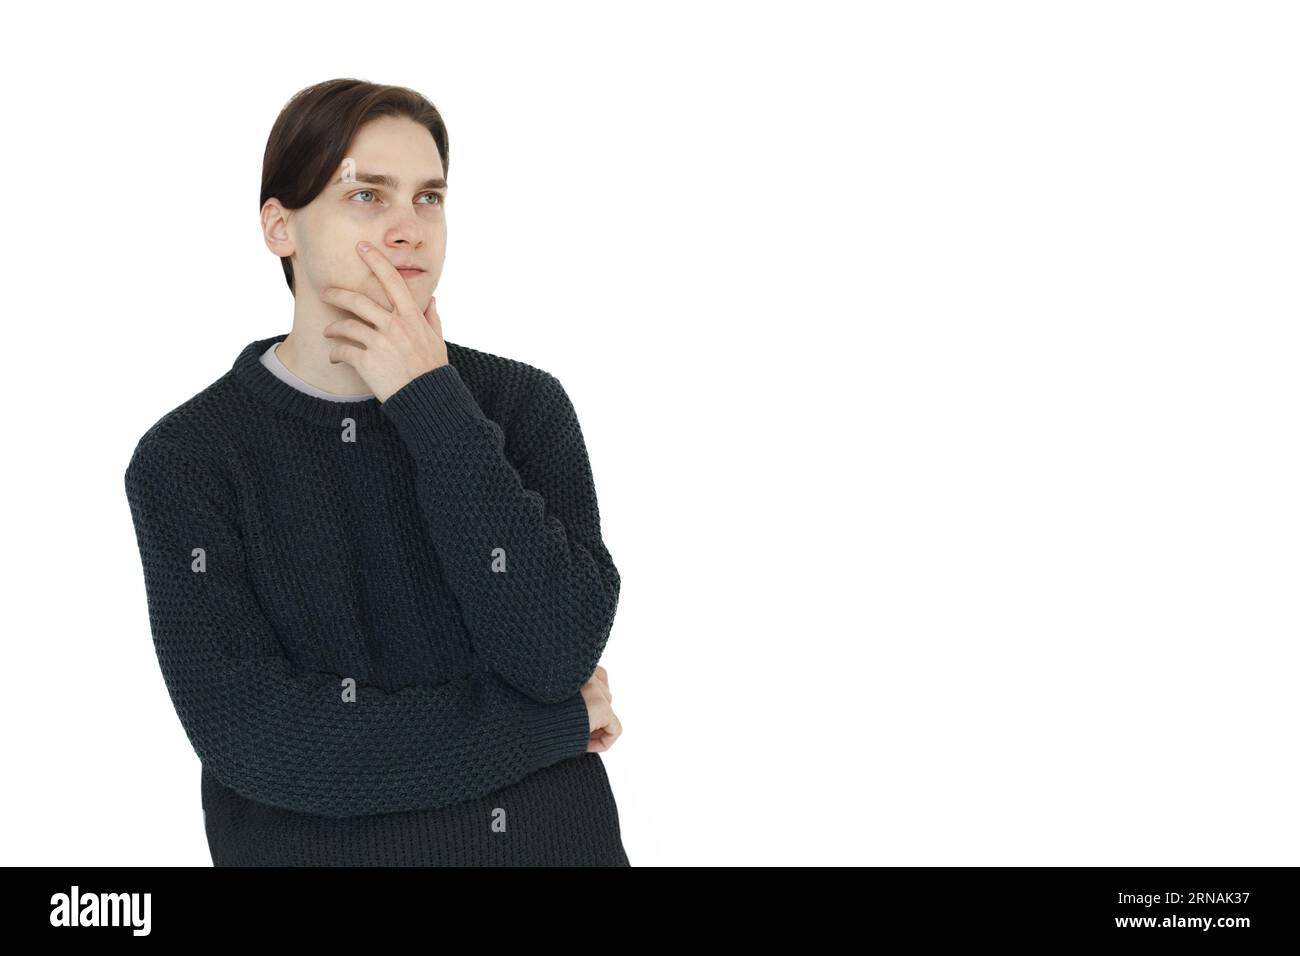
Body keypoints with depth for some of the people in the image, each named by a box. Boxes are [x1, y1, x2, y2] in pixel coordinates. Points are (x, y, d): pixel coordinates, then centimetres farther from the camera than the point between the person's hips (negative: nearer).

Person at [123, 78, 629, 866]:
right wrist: (550, 724, -15)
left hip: (549, 836, 2)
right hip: (321, 845, -2)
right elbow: (250, 739, -19)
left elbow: (557, 653, -17)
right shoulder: (188, 458, -10)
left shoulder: (523, 404, -4)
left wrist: (432, 404, -18)